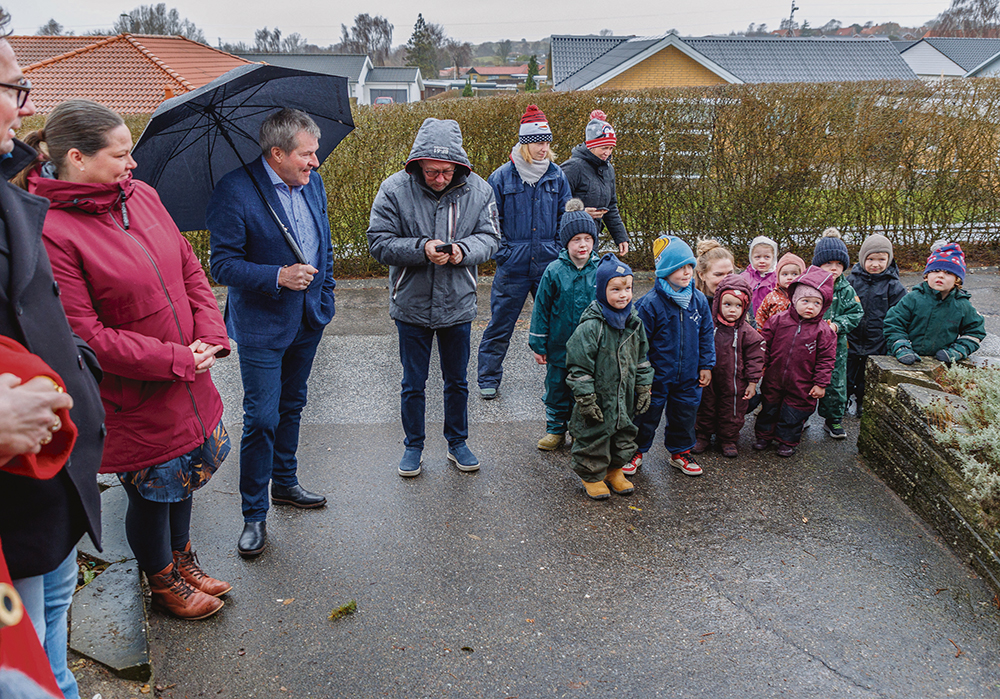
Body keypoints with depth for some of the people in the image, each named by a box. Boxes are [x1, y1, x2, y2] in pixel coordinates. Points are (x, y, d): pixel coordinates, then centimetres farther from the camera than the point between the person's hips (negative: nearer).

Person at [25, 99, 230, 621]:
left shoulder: (141, 195, 0)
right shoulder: (50, 232, -22)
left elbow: (190, 269, 7)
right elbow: (85, 336, -22)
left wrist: (210, 336, -6)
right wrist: (175, 359, -19)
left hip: (187, 380, 7)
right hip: (133, 401, -7)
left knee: (183, 477, 23)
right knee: (151, 492, 13)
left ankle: (181, 559, 49)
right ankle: (162, 582, 40)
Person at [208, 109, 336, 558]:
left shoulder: (312, 183, 4)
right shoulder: (235, 192, -18)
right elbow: (223, 264, -17)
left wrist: (325, 297, 13)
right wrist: (278, 277, -28)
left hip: (307, 322, 7)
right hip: (262, 327, -6)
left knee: (291, 407, 20)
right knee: (261, 418, -4)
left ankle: (284, 483, 38)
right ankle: (254, 514, 11)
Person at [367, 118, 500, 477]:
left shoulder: (478, 189, -7)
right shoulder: (395, 189, -12)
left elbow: (490, 237, 0)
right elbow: (379, 243, -12)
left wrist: (463, 249, -21)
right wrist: (422, 248, -26)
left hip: (458, 305, 2)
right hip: (411, 304, -1)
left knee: (457, 381, 17)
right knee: (413, 384, 12)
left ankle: (457, 442, 37)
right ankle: (413, 445, 32)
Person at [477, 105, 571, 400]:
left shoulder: (557, 176, 4)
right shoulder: (502, 177, -4)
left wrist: (561, 251, 4)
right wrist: (502, 250, -6)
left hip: (550, 264, 2)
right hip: (512, 265, -2)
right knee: (500, 325, 6)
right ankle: (488, 378, 22)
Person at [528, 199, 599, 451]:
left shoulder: (600, 271, -4)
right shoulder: (554, 271, -9)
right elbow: (541, 309, -3)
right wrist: (538, 345, -2)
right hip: (559, 347, -1)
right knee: (557, 389, 12)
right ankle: (555, 429, 29)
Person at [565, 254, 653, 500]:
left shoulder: (634, 323, 3)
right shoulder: (591, 326, -19)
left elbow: (641, 359, 14)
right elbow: (579, 366, -17)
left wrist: (644, 389, 13)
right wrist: (586, 399, -17)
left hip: (625, 397, 6)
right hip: (598, 399, -6)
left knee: (624, 434, 17)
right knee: (593, 436, 6)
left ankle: (615, 470, 38)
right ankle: (591, 476, 25)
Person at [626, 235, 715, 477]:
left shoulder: (699, 300, 0)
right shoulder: (650, 303, -15)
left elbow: (707, 334, 10)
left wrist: (706, 365, 8)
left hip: (688, 376, 4)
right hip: (657, 376, -4)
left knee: (685, 413, 16)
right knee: (647, 414, 8)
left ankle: (680, 452, 36)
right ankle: (635, 451, 27)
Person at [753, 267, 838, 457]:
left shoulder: (824, 331, -9)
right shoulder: (778, 320, -7)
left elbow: (826, 359, -5)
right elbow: (764, 341, 3)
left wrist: (821, 383, -6)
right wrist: (761, 364, 1)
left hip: (801, 386, -1)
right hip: (773, 381, 1)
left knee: (793, 414, 10)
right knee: (769, 408, 16)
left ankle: (787, 441, 29)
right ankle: (764, 435, 35)